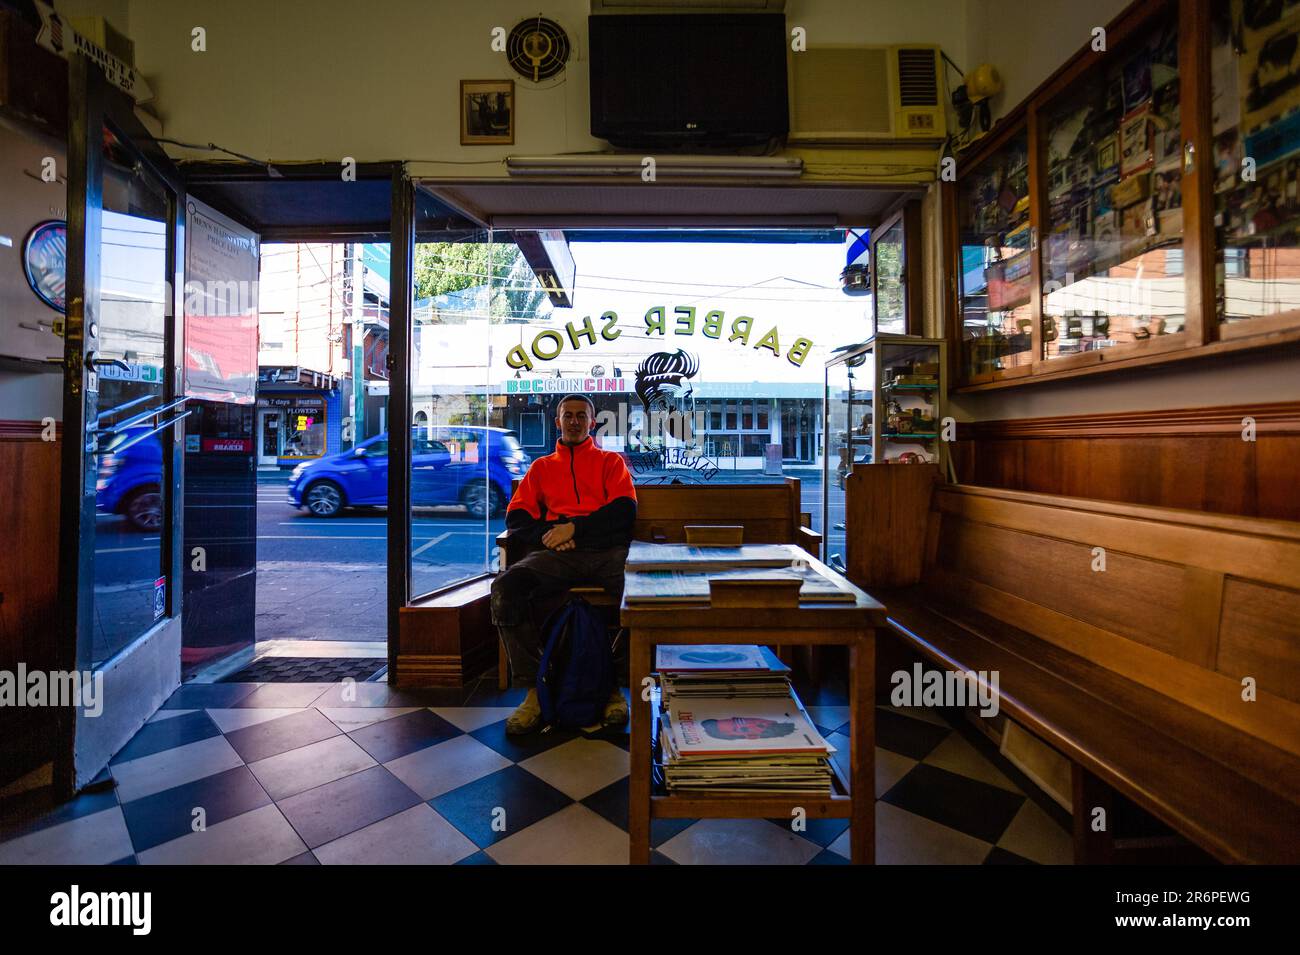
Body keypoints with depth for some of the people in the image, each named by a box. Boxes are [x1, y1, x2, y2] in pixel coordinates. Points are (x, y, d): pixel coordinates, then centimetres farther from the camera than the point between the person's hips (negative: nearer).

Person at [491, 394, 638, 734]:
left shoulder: (611, 461, 24)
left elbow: (625, 509, 6)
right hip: (557, 554, 2)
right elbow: (516, 517, 18)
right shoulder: (541, 467, 30)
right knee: (505, 586, -29)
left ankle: (614, 685, -14)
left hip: (607, 550, -1)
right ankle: (535, 688, -17)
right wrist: (546, 535, -5)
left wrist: (574, 527, -6)